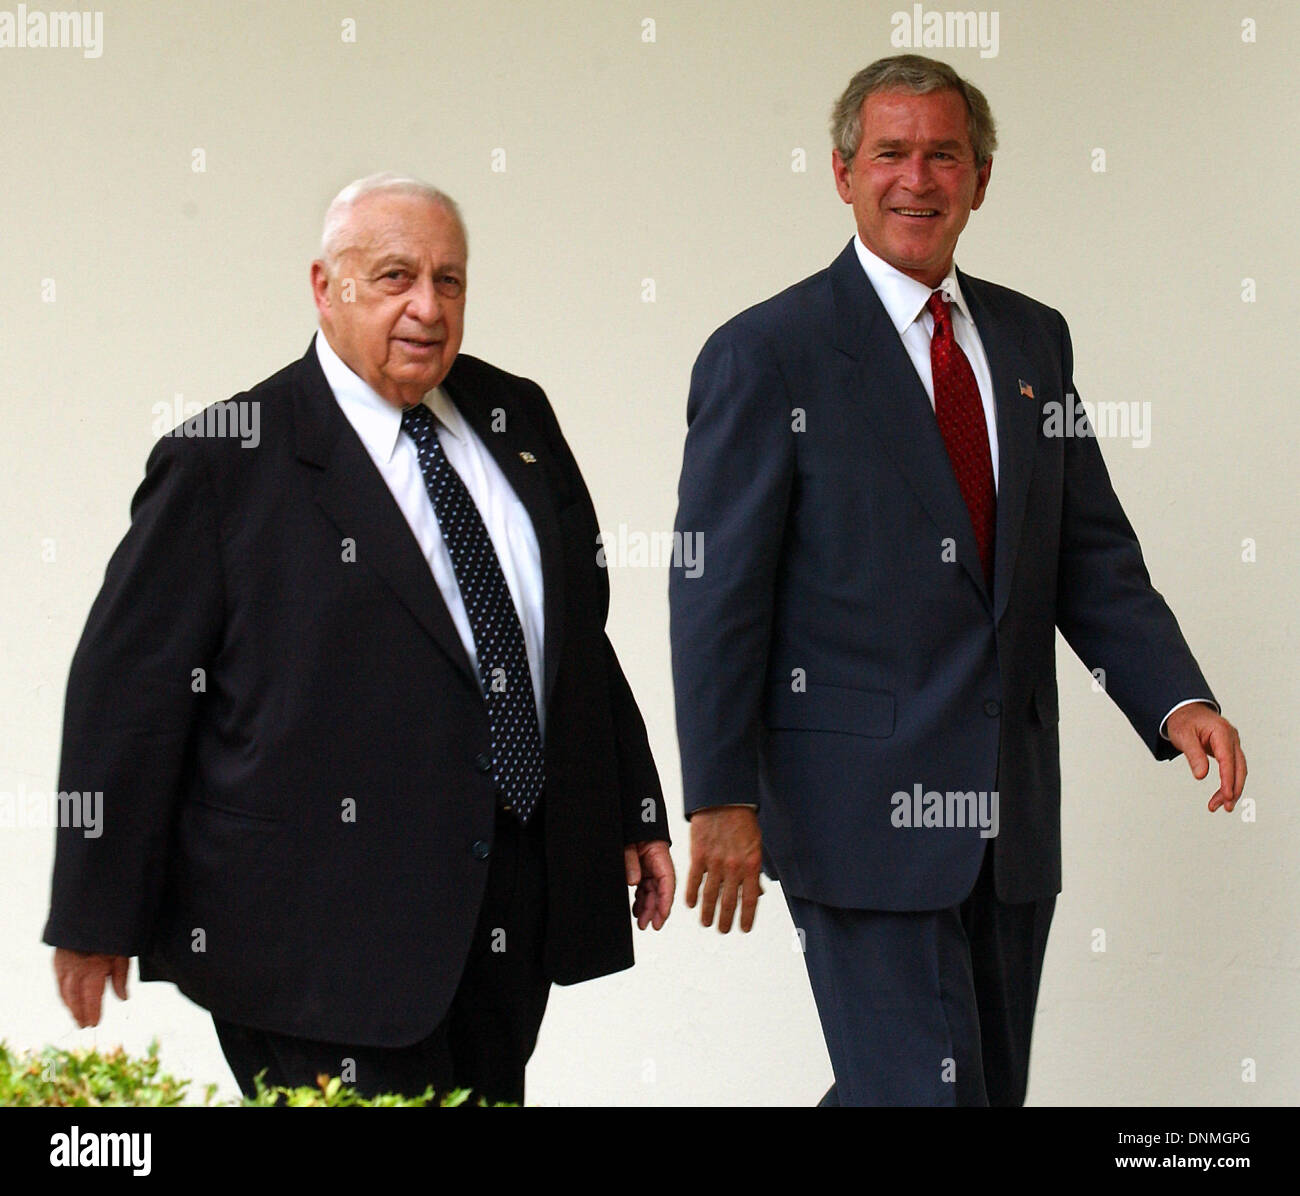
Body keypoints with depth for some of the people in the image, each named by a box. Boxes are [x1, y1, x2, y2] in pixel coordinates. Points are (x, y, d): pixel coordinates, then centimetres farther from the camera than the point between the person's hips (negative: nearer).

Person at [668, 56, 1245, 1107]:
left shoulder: (1033, 340, 12)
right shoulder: (765, 357, -6)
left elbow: (1091, 555, 12)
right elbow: (717, 596, -8)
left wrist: (1175, 701, -4)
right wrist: (722, 801, -13)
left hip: (1012, 819, 7)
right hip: (863, 811, -6)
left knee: (996, 1087, 14)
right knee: (926, 1091, -10)